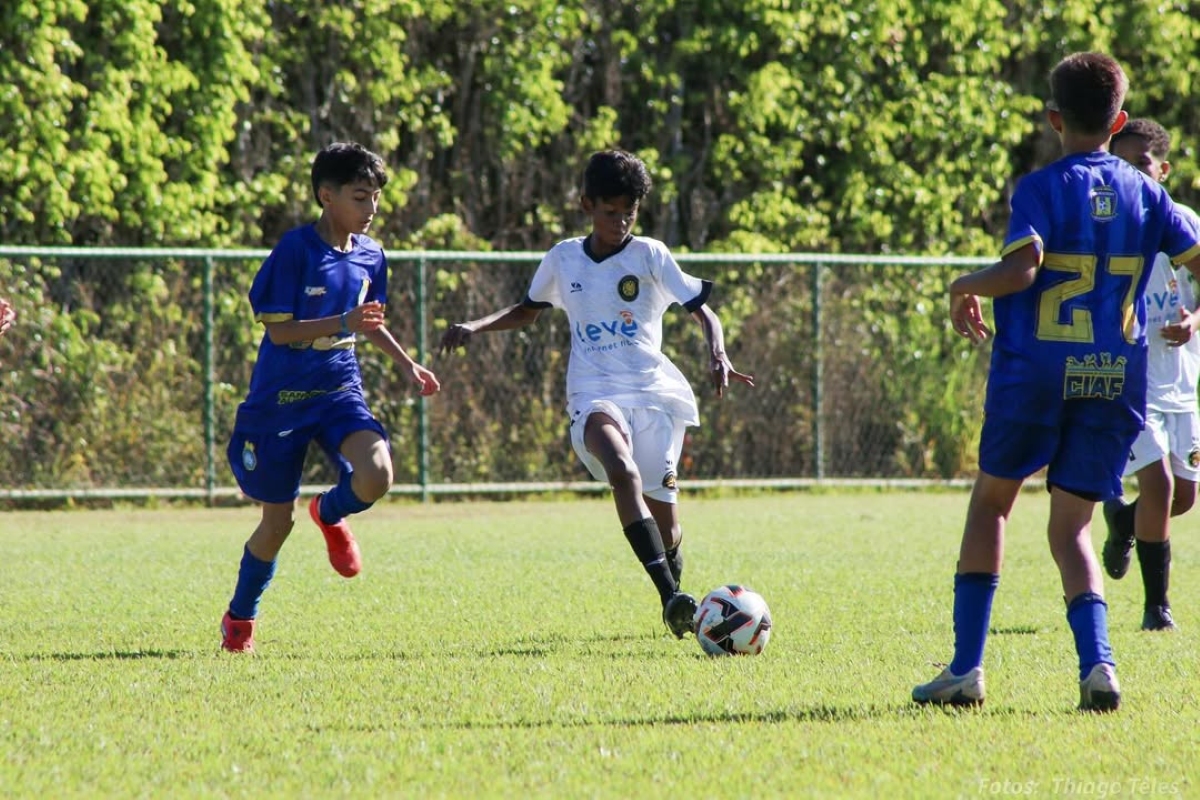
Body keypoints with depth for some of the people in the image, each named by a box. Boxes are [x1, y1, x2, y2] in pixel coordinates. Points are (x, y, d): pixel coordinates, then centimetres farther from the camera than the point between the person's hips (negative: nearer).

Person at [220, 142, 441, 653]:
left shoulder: (370, 256, 3)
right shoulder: (295, 250, -16)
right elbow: (278, 329, -18)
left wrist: (407, 365, 12)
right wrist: (343, 323, -29)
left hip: (339, 390, 4)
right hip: (281, 398, -4)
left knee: (375, 476, -24)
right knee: (277, 522, 4)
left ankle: (330, 513, 13)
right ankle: (239, 620, 28)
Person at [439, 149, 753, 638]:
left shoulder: (649, 256, 2)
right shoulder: (563, 260, 10)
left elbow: (703, 313, 2)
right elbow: (526, 313, 27)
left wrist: (718, 358, -18)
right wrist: (475, 327, 11)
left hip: (654, 395, 0)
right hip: (595, 398, 0)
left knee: (664, 521, 2)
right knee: (623, 470, -33)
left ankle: (674, 613, 34)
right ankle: (671, 596, -43)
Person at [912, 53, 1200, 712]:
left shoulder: (1041, 188, -7)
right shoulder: (1145, 194, 6)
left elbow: (1022, 267, -21)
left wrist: (965, 288, -4)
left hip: (1036, 369, -3)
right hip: (1118, 379, 3)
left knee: (990, 502, 14)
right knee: (1071, 526, 9)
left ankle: (966, 669, 11)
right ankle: (1097, 663, -14)